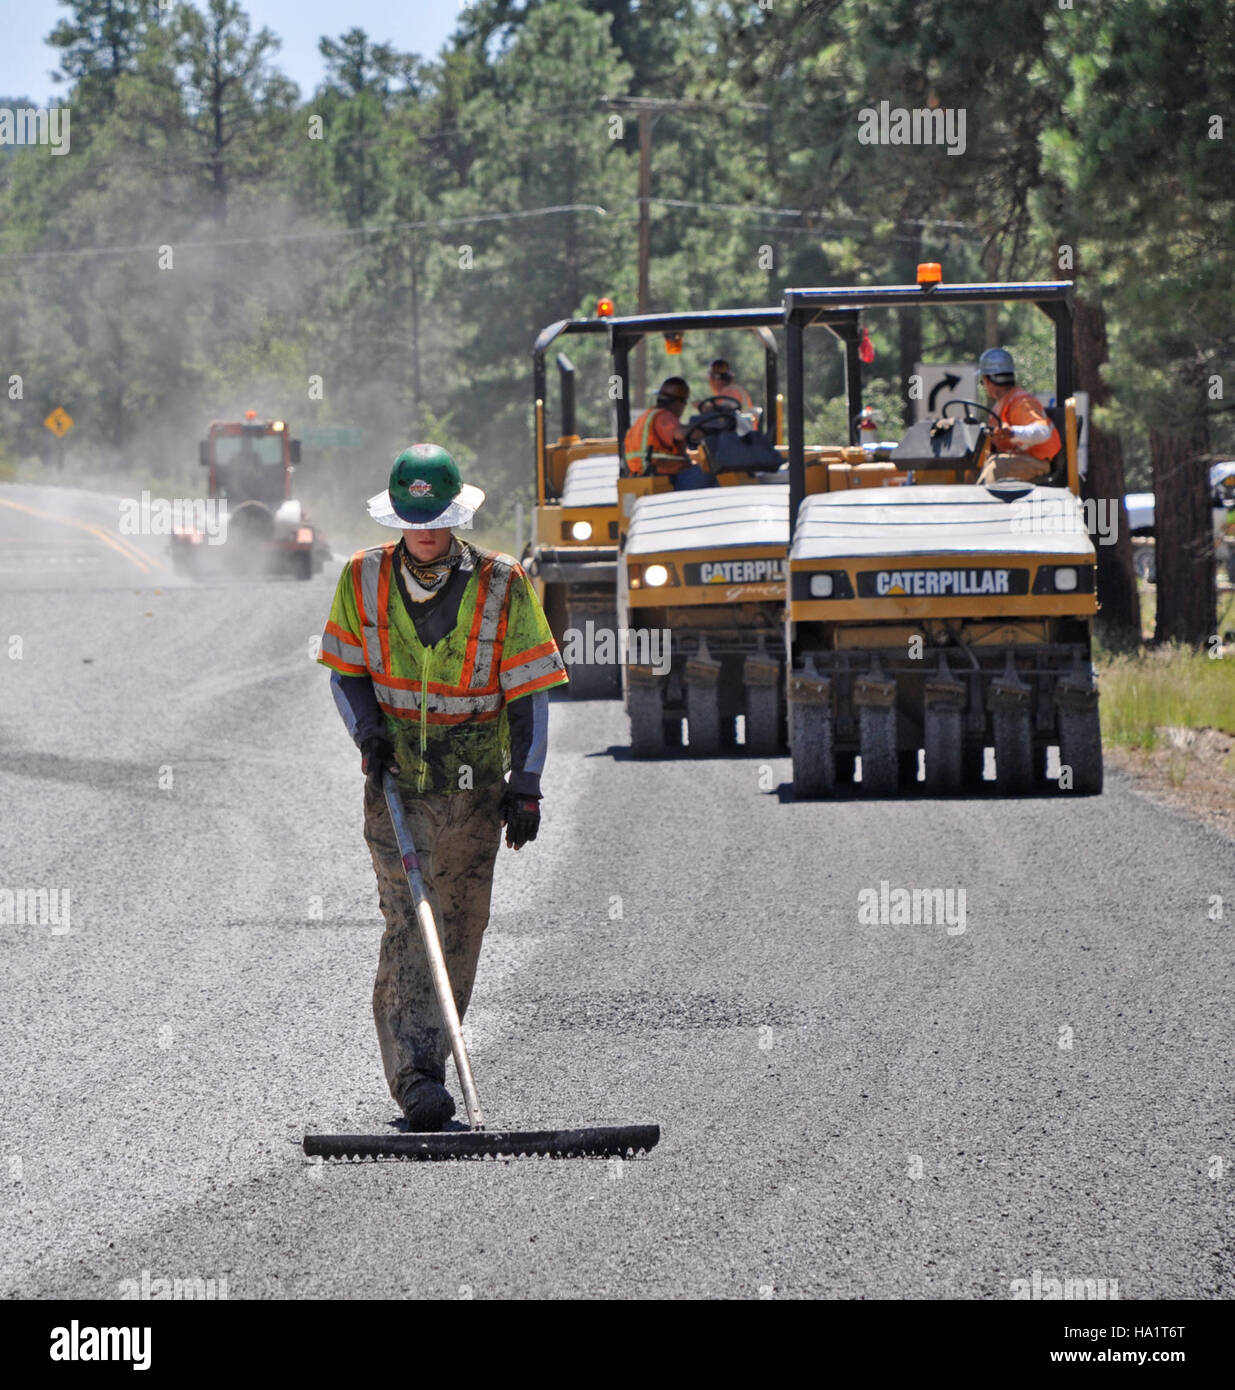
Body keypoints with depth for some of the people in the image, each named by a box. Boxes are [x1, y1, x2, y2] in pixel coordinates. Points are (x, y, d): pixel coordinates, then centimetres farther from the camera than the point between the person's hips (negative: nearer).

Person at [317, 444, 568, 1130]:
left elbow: (529, 691, -2)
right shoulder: (364, 579, -1)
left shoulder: (502, 585, -6)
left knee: (460, 924, 2)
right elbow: (345, 668, 11)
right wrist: (368, 731, -8)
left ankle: (425, 1055, 16)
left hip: (474, 784, 0)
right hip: (395, 776, 0)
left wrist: (526, 786, -5)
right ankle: (416, 1076, -19)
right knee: (408, 920, -12)